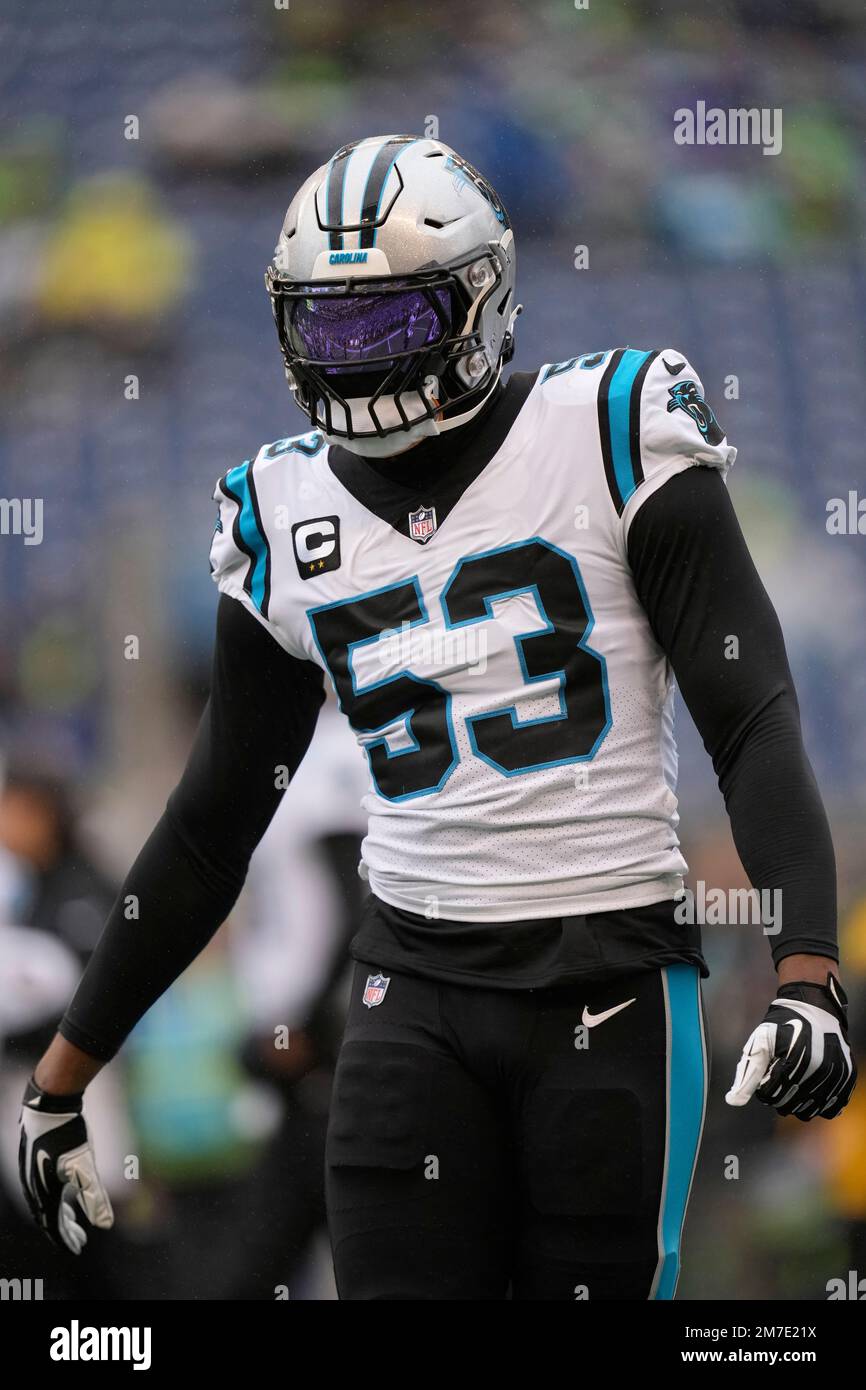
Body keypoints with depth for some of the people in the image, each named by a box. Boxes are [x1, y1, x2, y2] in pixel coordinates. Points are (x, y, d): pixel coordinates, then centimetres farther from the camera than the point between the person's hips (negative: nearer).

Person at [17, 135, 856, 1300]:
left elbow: (754, 723, -8)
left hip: (615, 982, -3)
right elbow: (212, 827, 17)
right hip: (416, 994, 3)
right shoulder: (284, 518, 8)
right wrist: (62, 1073, 18)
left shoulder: (611, 437, -4)